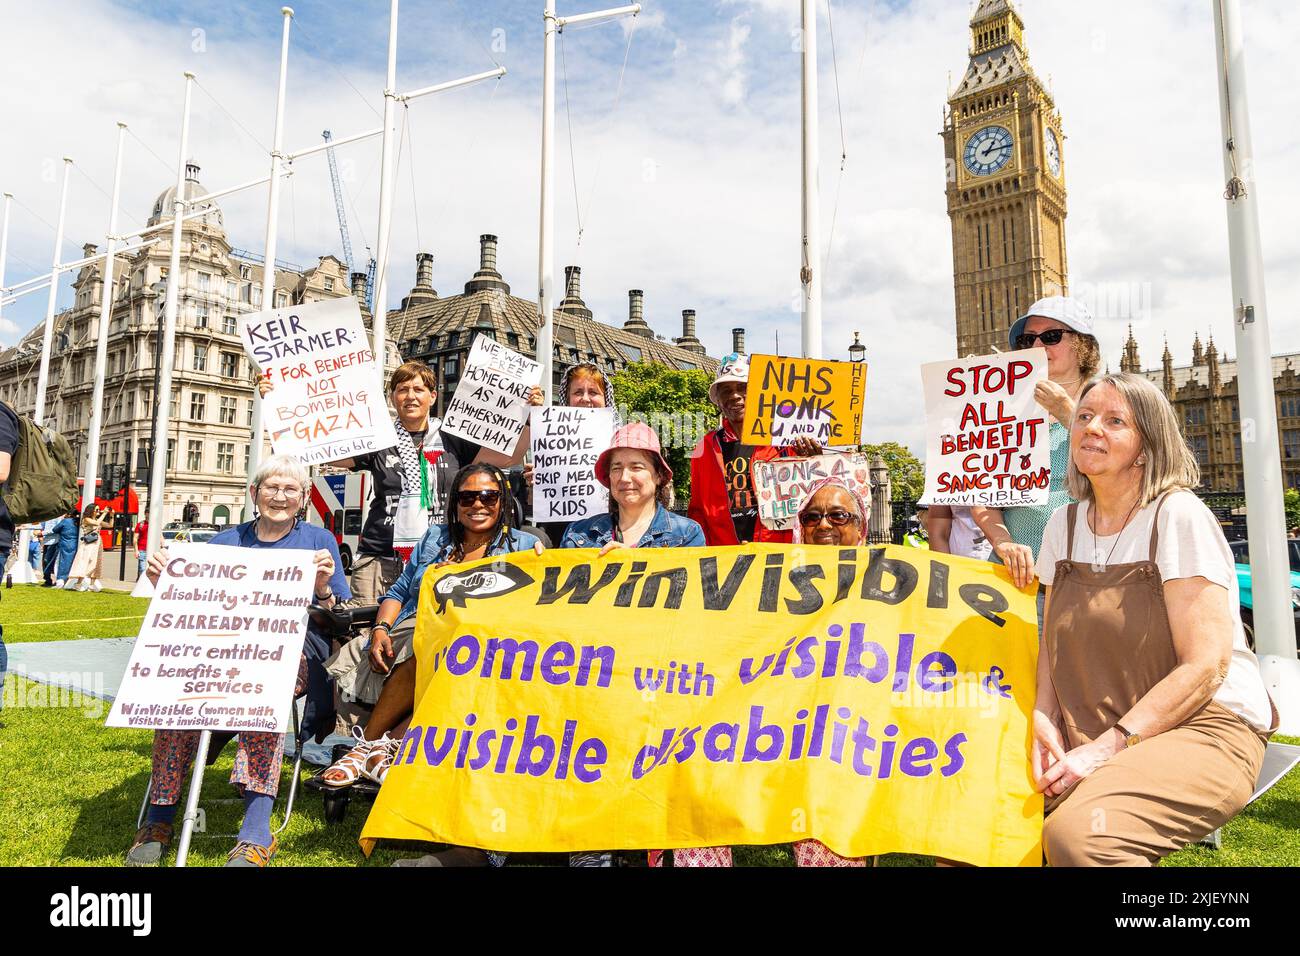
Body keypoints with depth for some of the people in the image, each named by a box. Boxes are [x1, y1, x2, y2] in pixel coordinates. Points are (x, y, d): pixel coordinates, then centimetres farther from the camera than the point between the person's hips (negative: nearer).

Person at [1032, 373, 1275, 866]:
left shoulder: (1179, 516, -10)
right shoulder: (1064, 524, 8)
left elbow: (1204, 667, -15)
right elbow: (1053, 639, 14)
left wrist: (1106, 748, -20)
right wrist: (1043, 719, -5)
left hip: (1202, 730, -5)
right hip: (1092, 738, 6)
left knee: (1076, 831, -34)